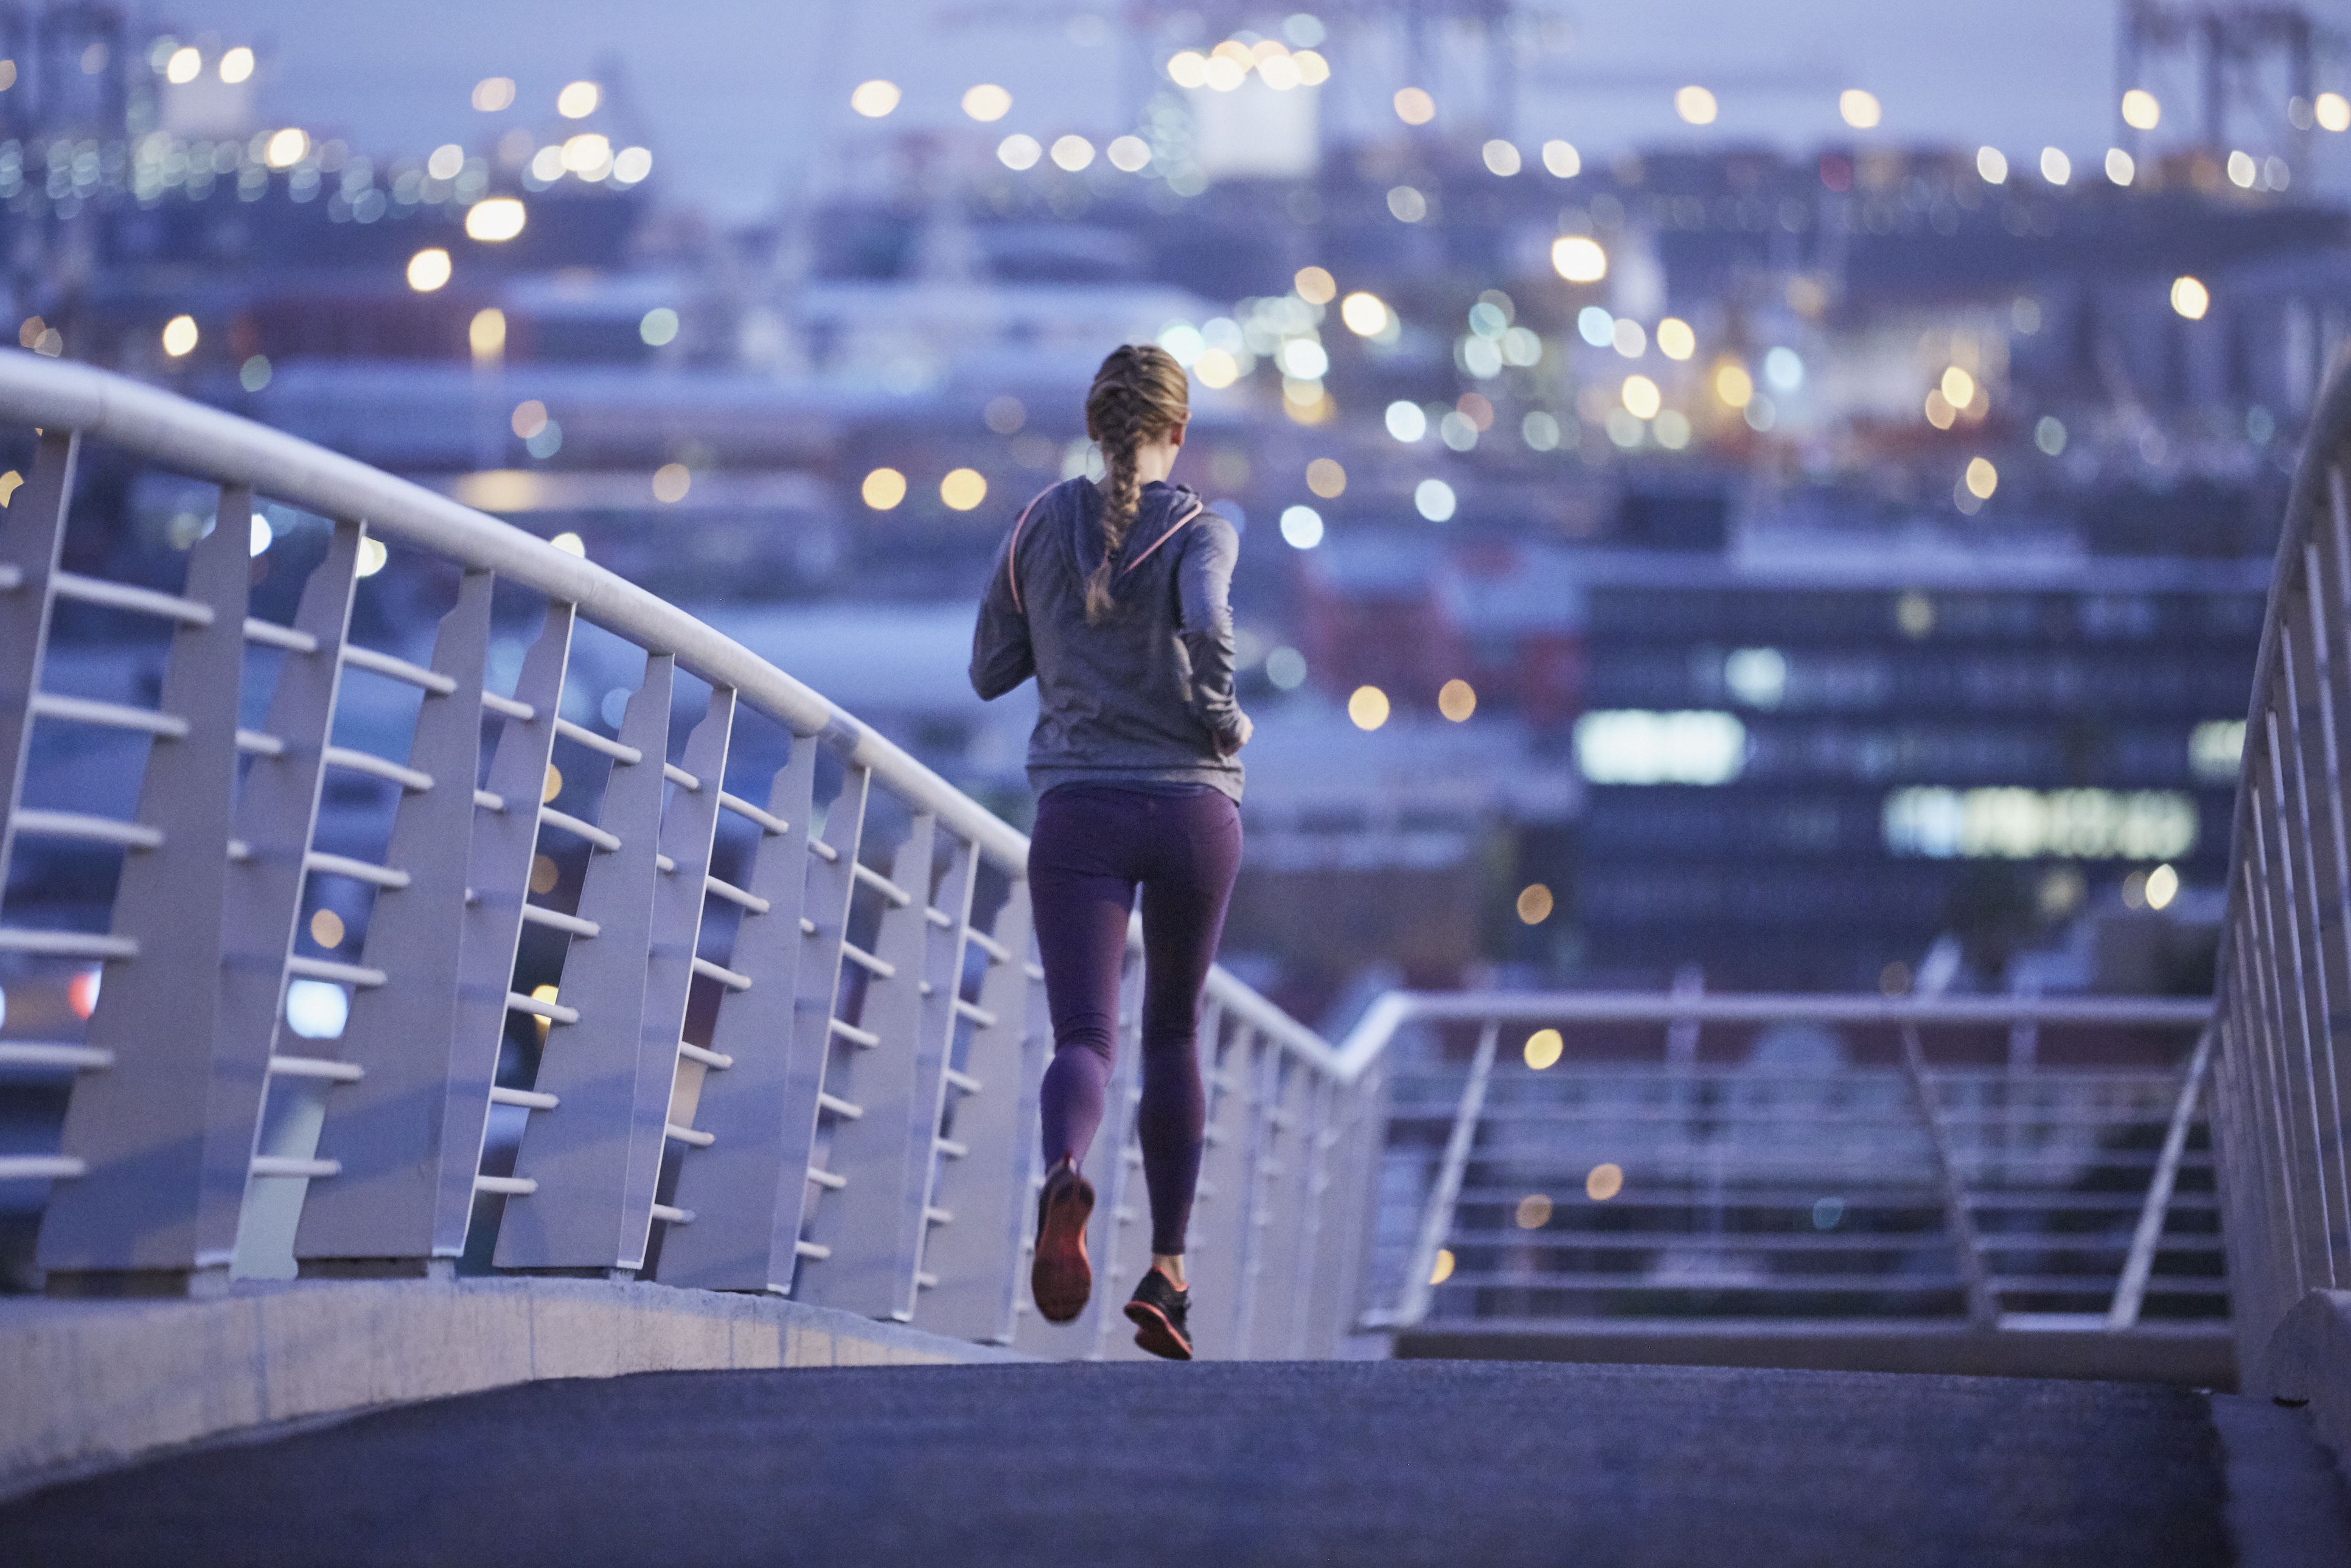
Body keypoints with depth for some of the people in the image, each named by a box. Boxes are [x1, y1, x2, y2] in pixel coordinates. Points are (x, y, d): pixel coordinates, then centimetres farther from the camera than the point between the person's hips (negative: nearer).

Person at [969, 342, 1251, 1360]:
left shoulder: (1041, 524, 6)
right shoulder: (1201, 531, -3)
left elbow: (989, 672, 12)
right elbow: (1207, 630, -23)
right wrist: (1227, 728, -6)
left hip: (1077, 811, 0)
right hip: (1192, 806, 0)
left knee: (1085, 1040, -10)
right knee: (1173, 1033, 20)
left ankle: (1063, 1178, -45)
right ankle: (1165, 1271, 22)